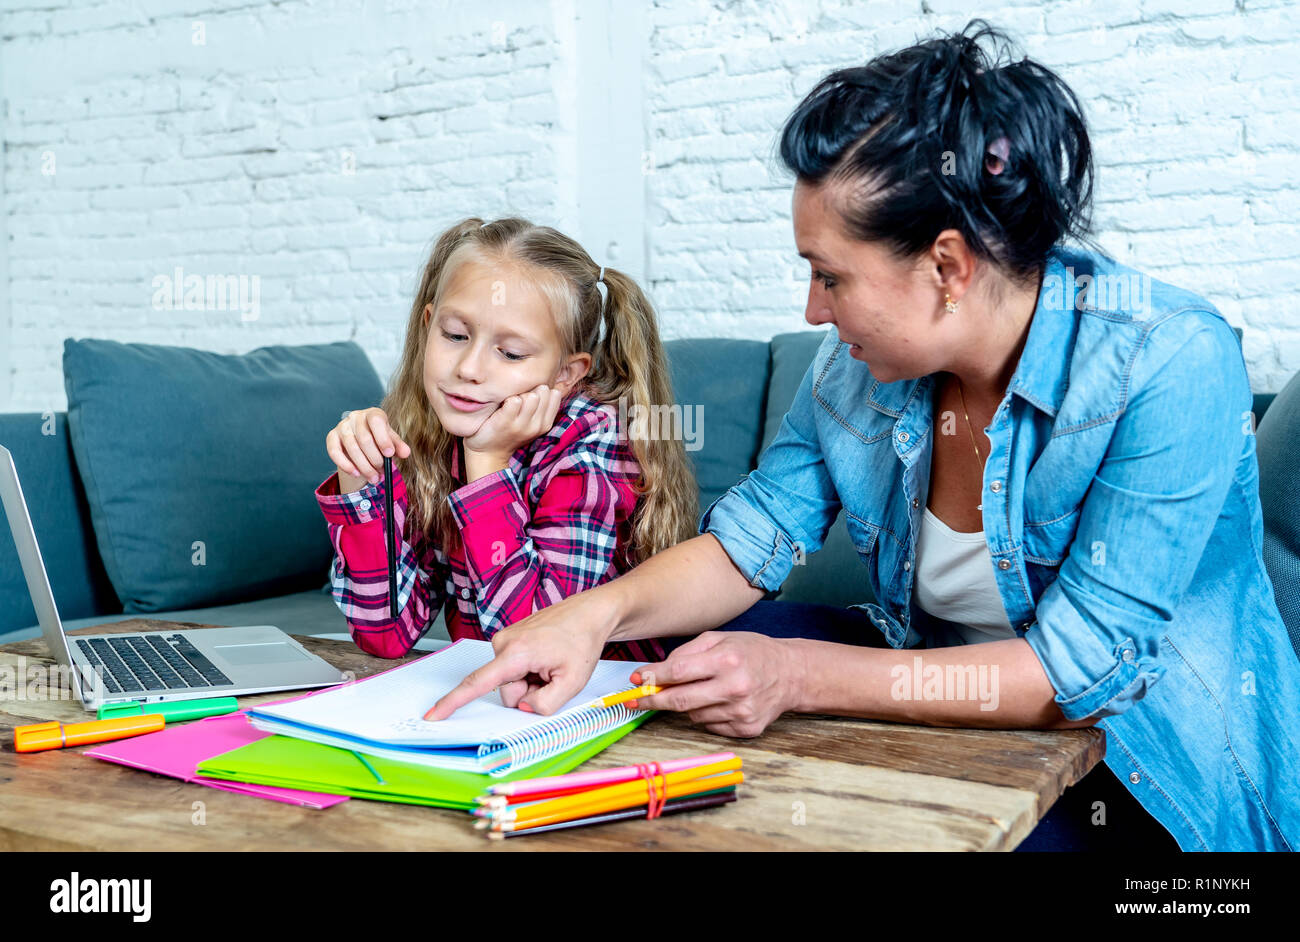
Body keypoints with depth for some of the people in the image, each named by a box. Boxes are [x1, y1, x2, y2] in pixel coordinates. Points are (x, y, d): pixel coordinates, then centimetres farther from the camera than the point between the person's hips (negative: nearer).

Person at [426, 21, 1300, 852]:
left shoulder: (1171, 365, -26)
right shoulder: (862, 360, -8)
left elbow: (1080, 669, -27)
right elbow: (753, 539, -2)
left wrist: (798, 677, -31)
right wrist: (599, 612, -21)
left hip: (1149, 761, -5)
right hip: (951, 679, 5)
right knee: (703, 664, -7)